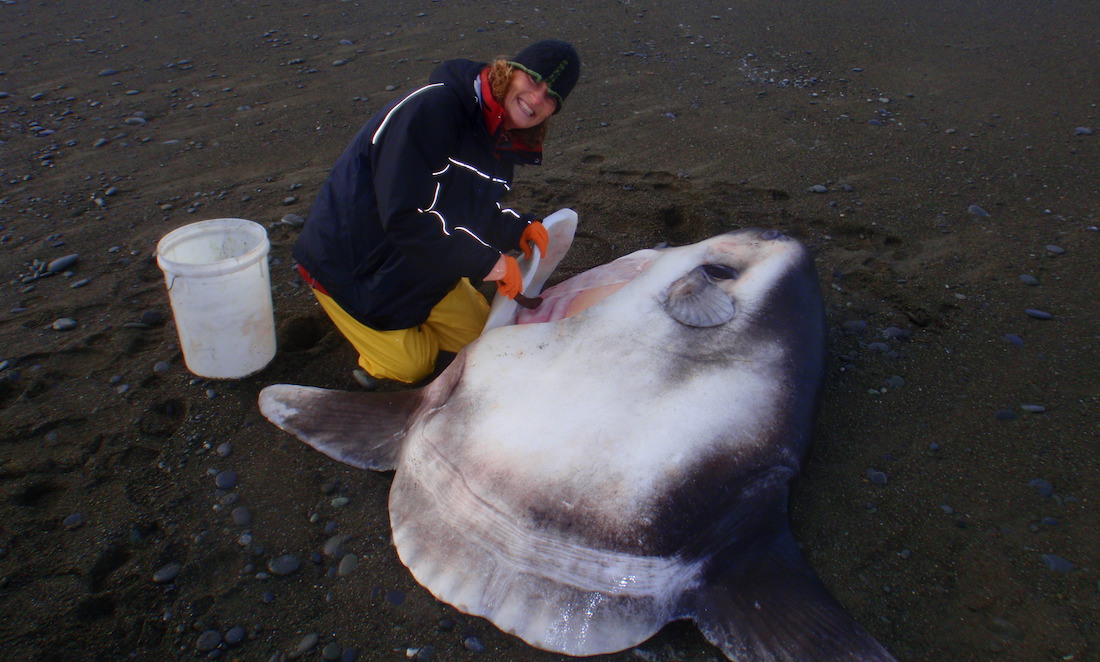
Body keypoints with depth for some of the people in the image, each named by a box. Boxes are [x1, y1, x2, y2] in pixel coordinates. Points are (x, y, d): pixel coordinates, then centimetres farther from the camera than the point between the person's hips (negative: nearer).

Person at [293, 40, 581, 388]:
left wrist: (517, 228, -13)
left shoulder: (503, 142, -3)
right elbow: (405, 217, -37)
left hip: (425, 265, 8)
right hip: (352, 265, -8)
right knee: (412, 366, 2)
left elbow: (473, 211, 7)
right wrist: (486, 261, -33)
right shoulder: (431, 108, -32)